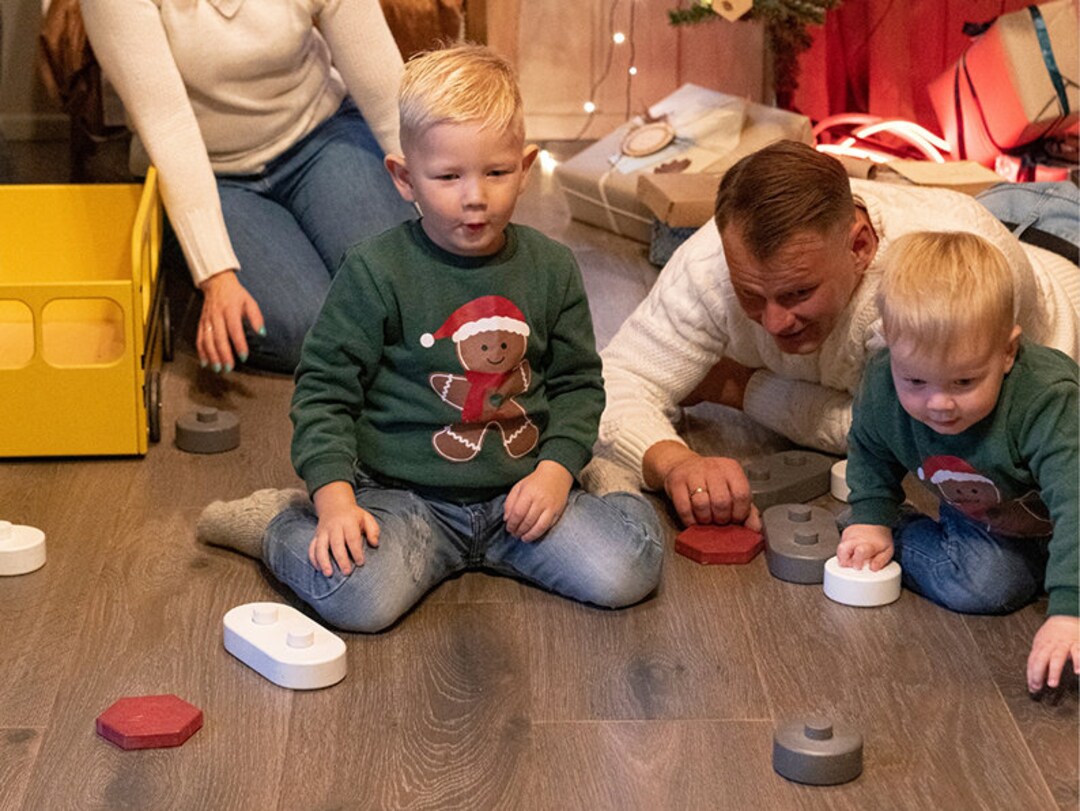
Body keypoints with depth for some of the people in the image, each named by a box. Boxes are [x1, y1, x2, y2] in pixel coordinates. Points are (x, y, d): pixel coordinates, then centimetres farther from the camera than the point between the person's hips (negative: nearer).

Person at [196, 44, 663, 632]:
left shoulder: (551, 268, 4)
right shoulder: (376, 272, -8)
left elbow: (578, 382, 12)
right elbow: (324, 388, -5)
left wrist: (556, 468, -5)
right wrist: (335, 496, -17)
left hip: (517, 493, 3)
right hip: (403, 493, -3)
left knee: (624, 571, -18)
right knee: (357, 596, -29)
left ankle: (484, 549, 10)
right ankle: (277, 524, 5)